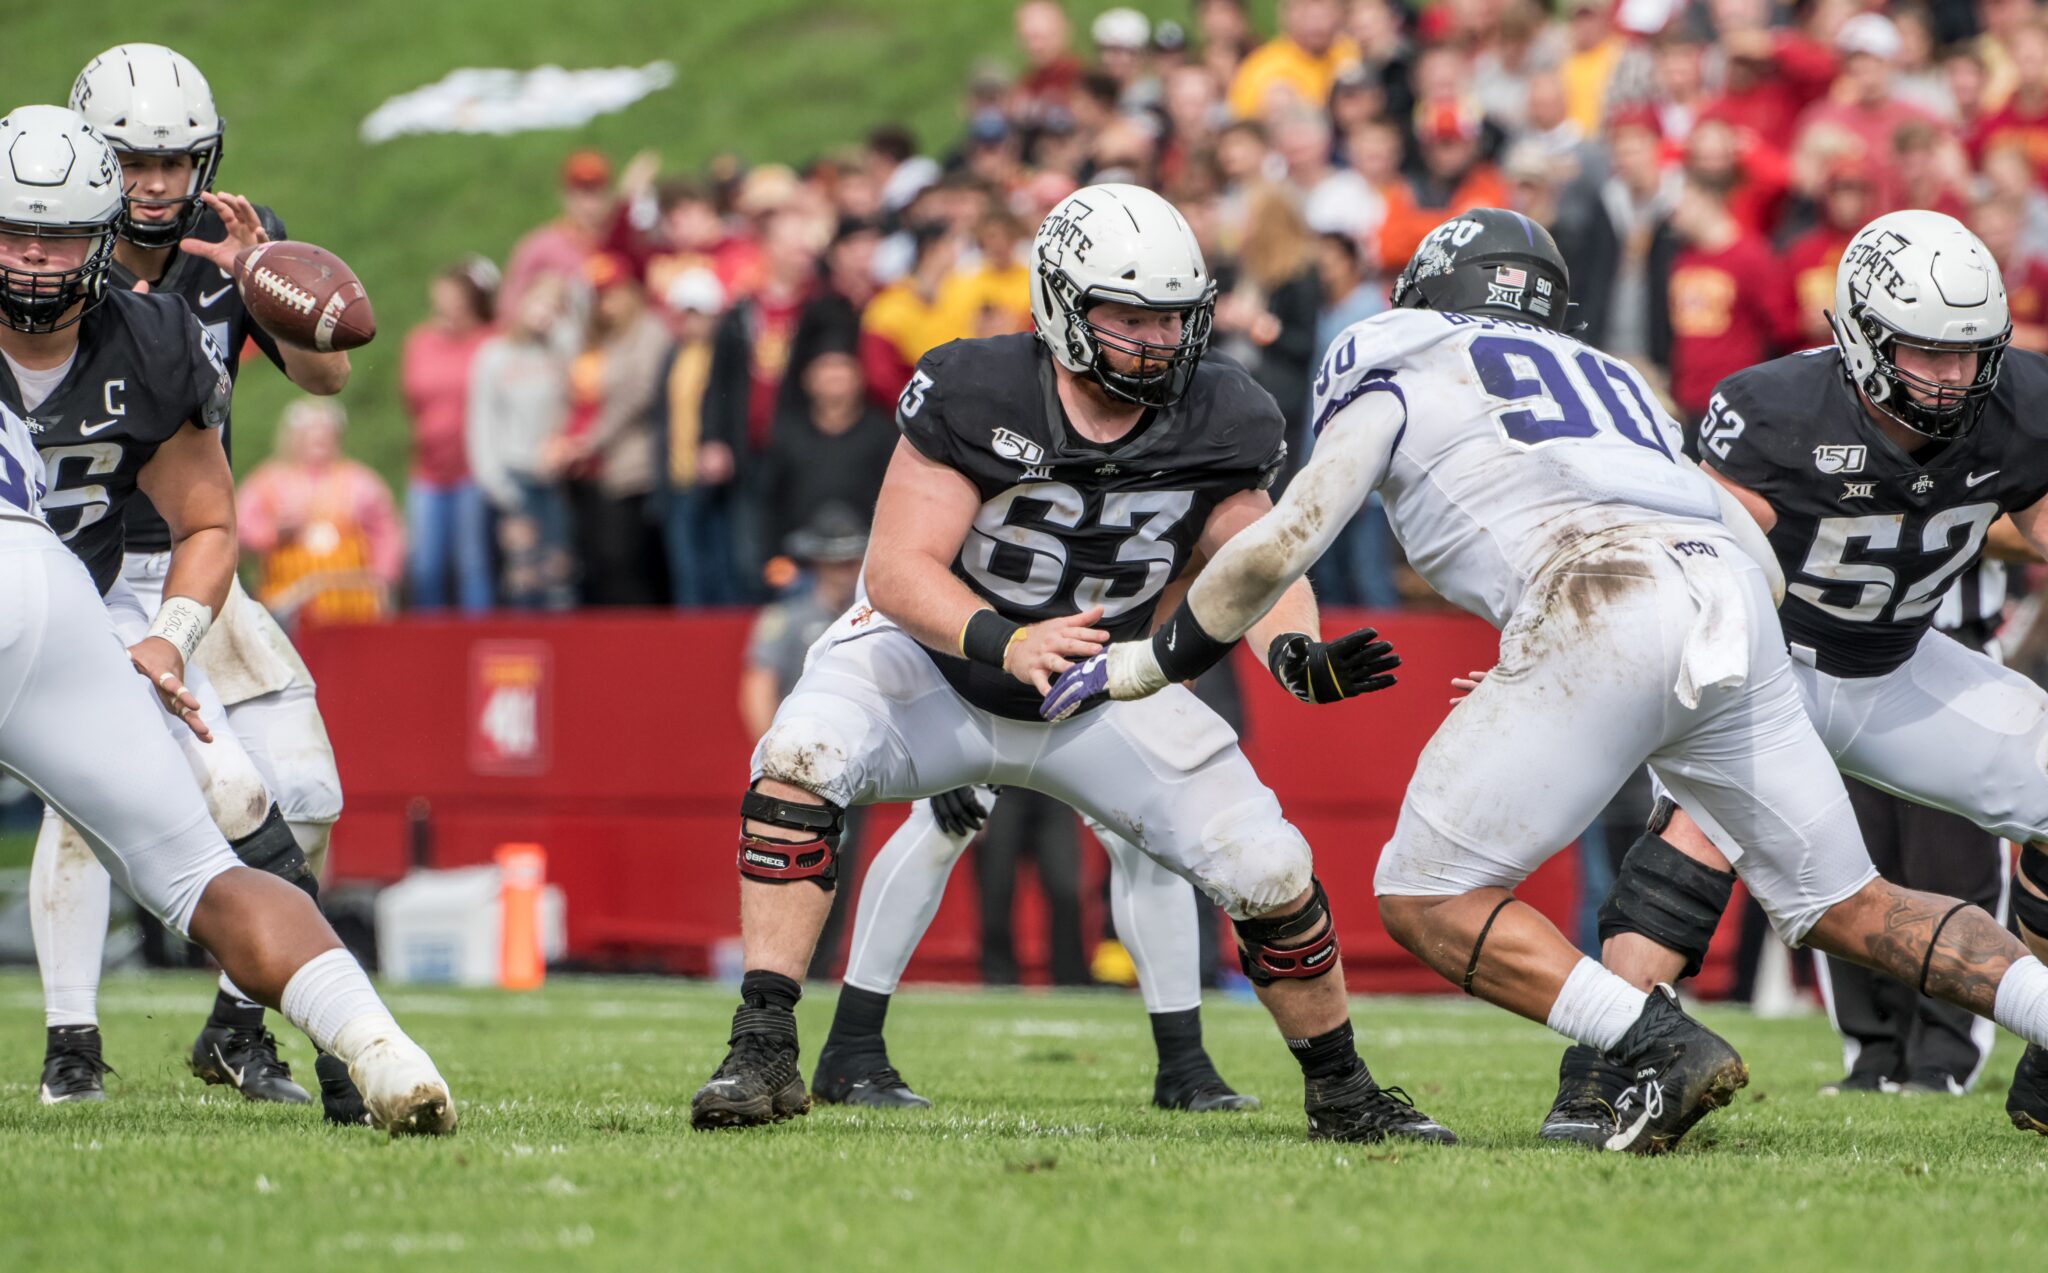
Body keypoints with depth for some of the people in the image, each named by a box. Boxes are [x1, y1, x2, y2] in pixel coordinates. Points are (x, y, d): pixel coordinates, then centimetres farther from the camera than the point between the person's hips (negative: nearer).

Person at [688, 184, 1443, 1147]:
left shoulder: (1213, 424, -13)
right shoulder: (977, 397, -25)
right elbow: (899, 570, -28)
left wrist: (1300, 658, -33)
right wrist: (1003, 643, -47)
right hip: (936, 658, -3)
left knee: (1269, 870, -7)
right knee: (802, 759, -33)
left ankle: (1342, 1095, 19)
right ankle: (763, 1053, -28)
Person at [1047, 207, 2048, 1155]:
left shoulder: (1400, 380, 20)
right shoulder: (1611, 383, 36)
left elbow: (1279, 546, 11)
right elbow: (1757, 553, 31)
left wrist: (1142, 667, 22)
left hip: (1606, 619, -6)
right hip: (1736, 603, 6)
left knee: (1426, 899, 4)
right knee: (1848, 910, 16)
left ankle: (1658, 1046, -13)